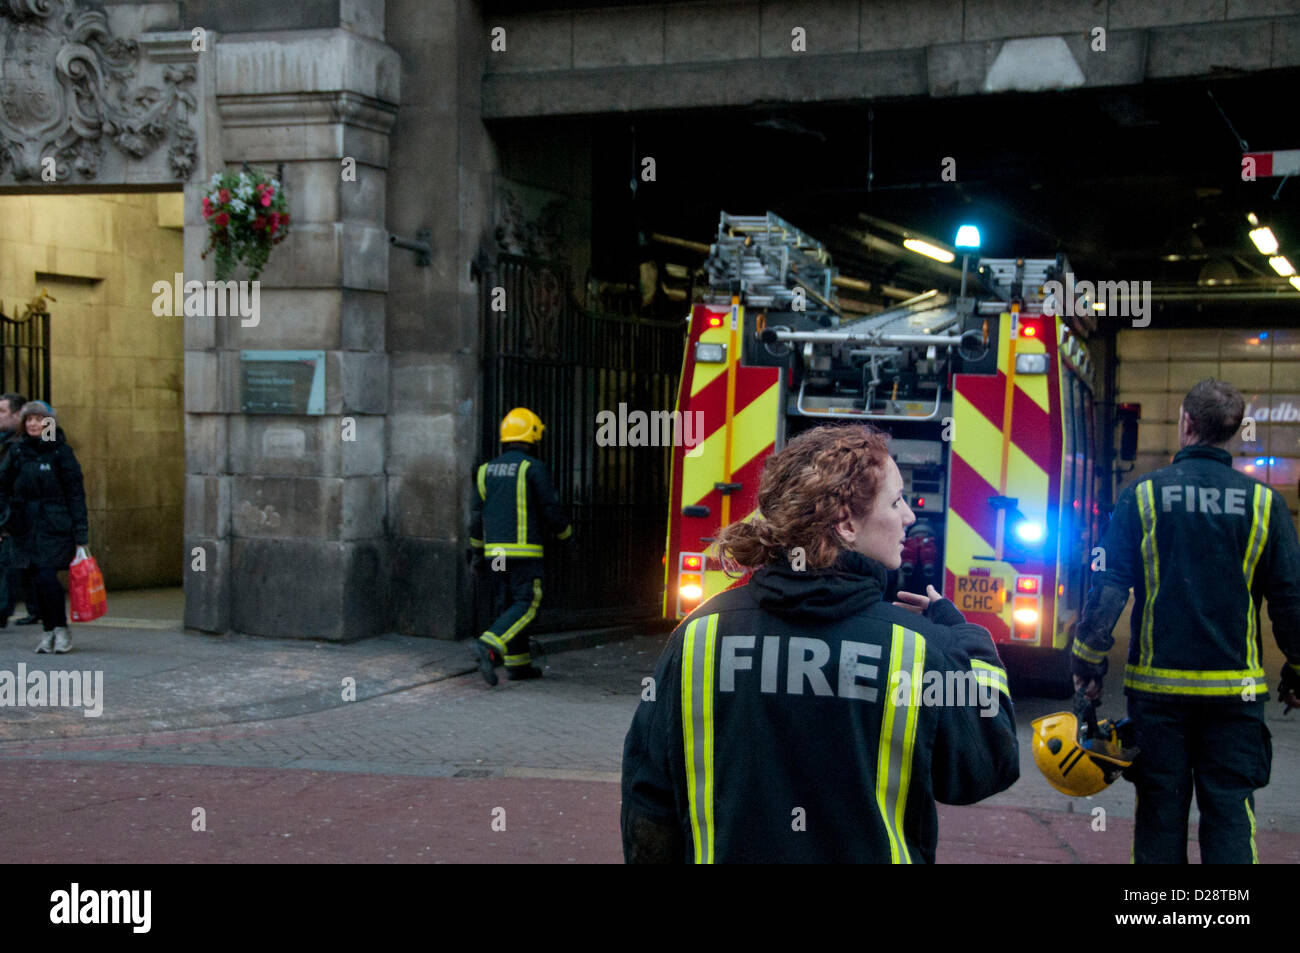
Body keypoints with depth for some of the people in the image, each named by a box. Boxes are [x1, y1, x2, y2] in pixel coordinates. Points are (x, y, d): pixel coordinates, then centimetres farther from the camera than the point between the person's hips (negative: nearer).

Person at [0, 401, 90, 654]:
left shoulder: (61, 452, -2)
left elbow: (75, 493, -2)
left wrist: (80, 534, -7)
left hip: (55, 526, -4)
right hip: (26, 526, 4)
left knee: (47, 576, -14)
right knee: (38, 579, 4)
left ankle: (61, 629, 1)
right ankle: (49, 631, 14)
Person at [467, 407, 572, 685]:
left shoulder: (487, 470, 10)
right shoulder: (533, 467, -8)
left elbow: (477, 513, 13)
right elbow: (551, 508, -7)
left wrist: (476, 548, 23)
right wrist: (565, 533, 12)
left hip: (495, 548, 7)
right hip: (523, 549, -7)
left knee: (511, 605, 14)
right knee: (525, 605, -6)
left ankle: (518, 665, 16)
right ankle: (488, 647, -24)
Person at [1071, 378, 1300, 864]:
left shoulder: (1142, 496, -4)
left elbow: (1107, 588, -5)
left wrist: (1088, 661, 5)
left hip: (1157, 686, 0)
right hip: (1236, 690, 0)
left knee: (1161, 812, 8)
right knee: (1230, 814, 5)